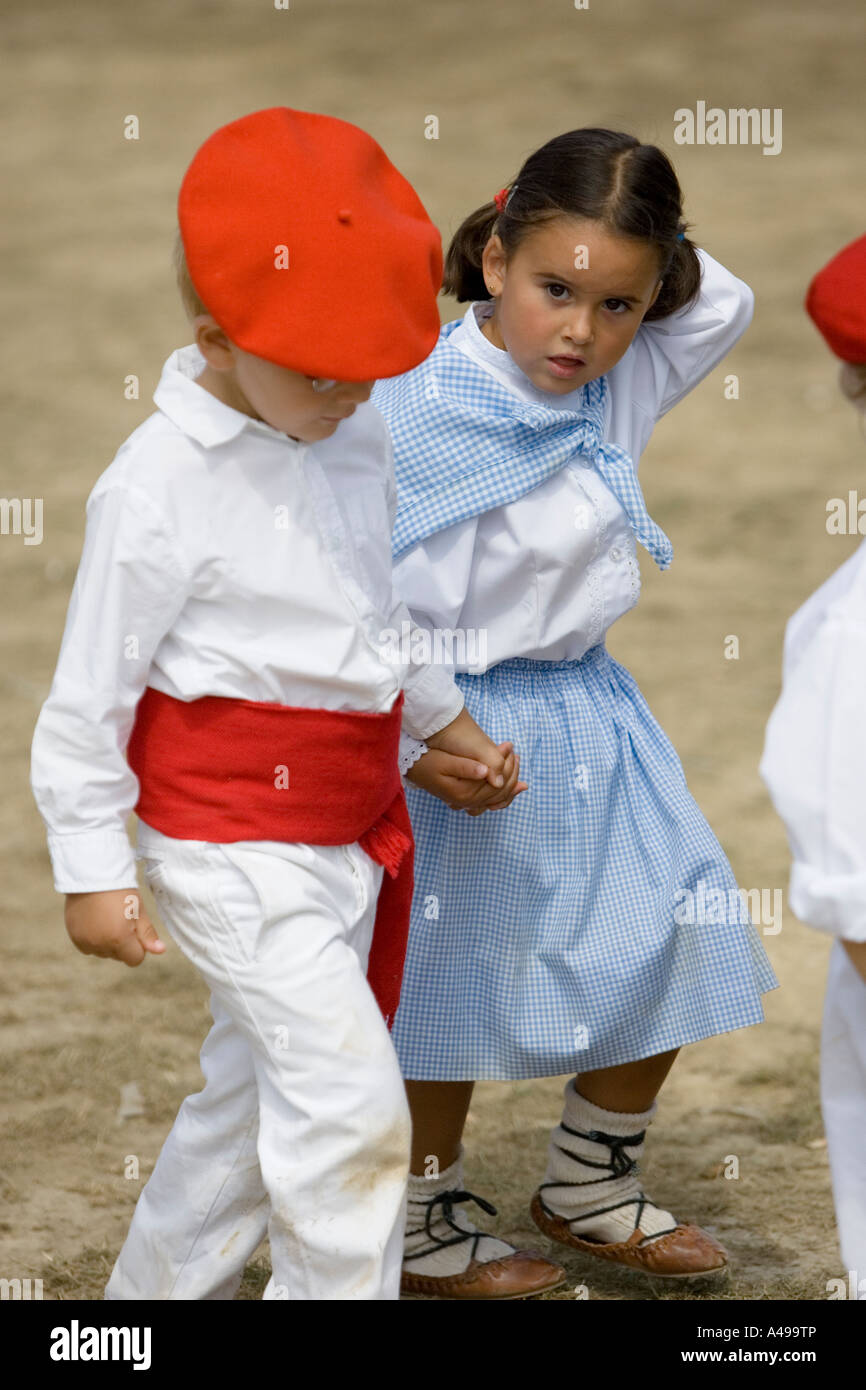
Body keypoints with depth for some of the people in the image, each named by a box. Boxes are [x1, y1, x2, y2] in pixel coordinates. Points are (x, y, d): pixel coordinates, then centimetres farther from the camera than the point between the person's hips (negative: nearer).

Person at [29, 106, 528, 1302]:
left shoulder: (359, 439, 3)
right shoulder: (160, 487, -18)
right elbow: (91, 689, -12)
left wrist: (447, 722, 24)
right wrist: (93, 871, -11)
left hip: (356, 827, 8)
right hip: (237, 841, -8)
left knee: (258, 1091, 19)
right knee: (350, 1102, -12)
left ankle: (158, 1289, 36)